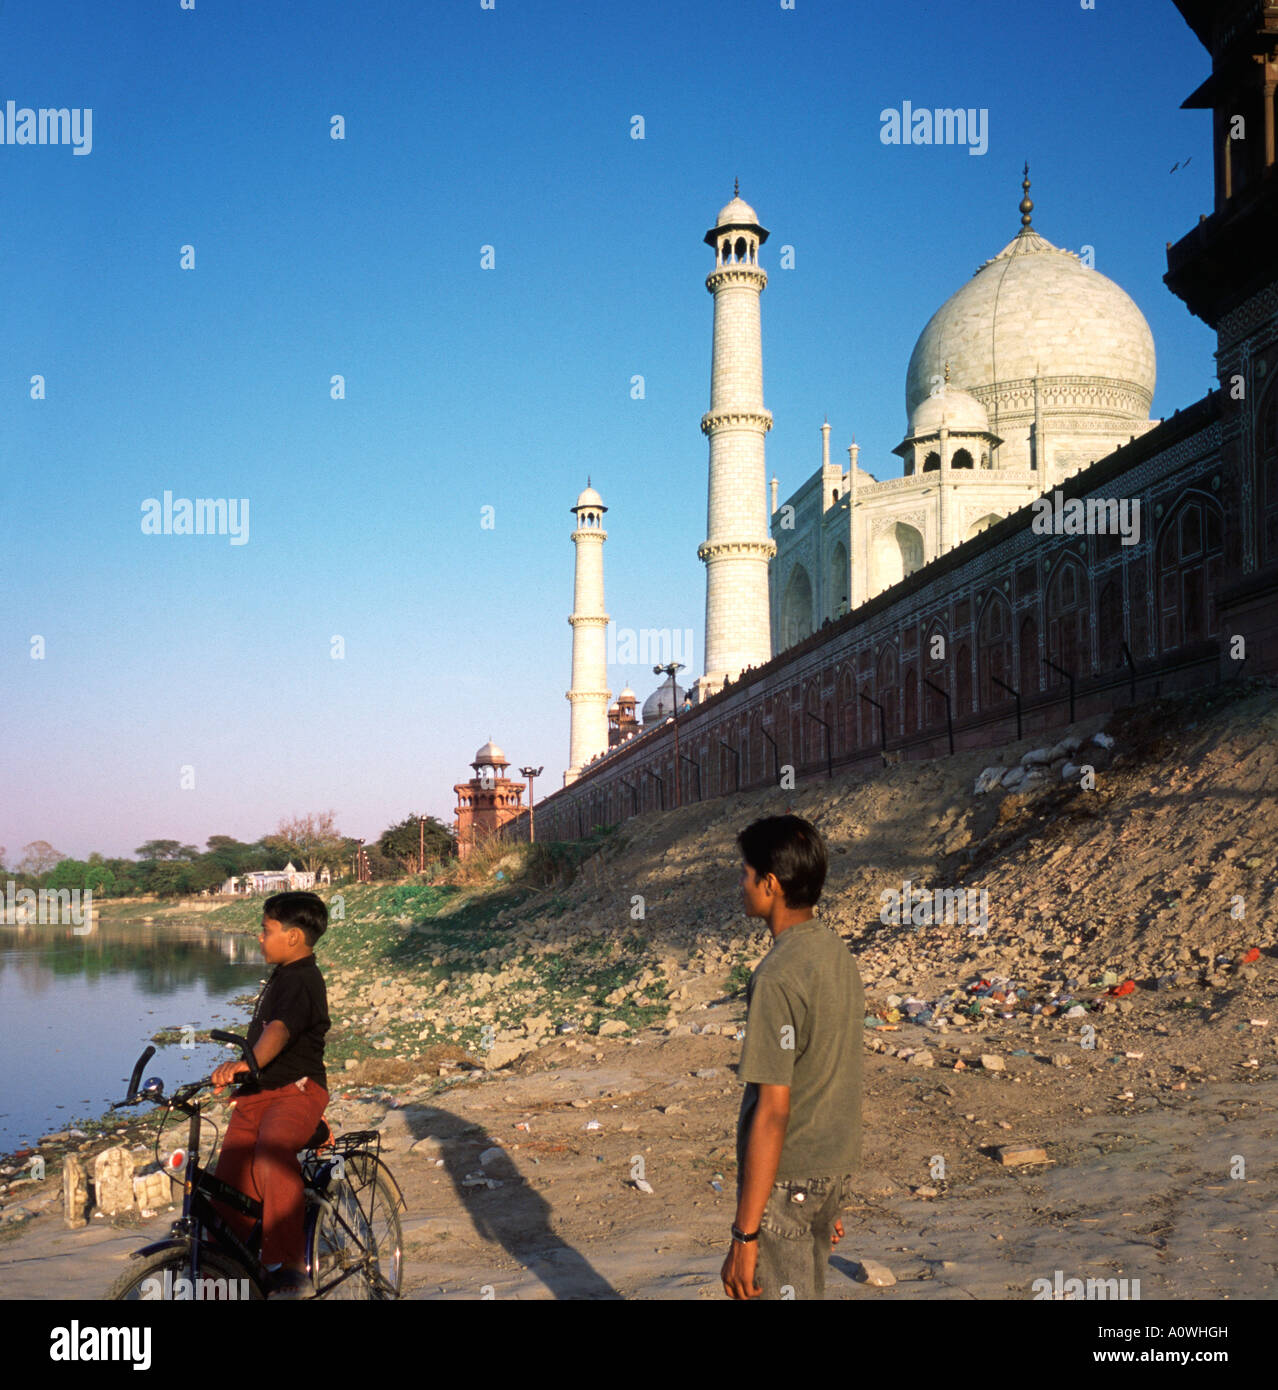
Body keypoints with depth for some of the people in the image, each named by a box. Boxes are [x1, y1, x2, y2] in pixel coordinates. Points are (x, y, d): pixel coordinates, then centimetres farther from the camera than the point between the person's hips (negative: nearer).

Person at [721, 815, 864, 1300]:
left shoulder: (777, 979, -21)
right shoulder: (838, 952, 5)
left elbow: (772, 1112, -22)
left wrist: (744, 1235, -18)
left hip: (785, 1180, -9)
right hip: (835, 1167, 9)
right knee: (805, 1289, 20)